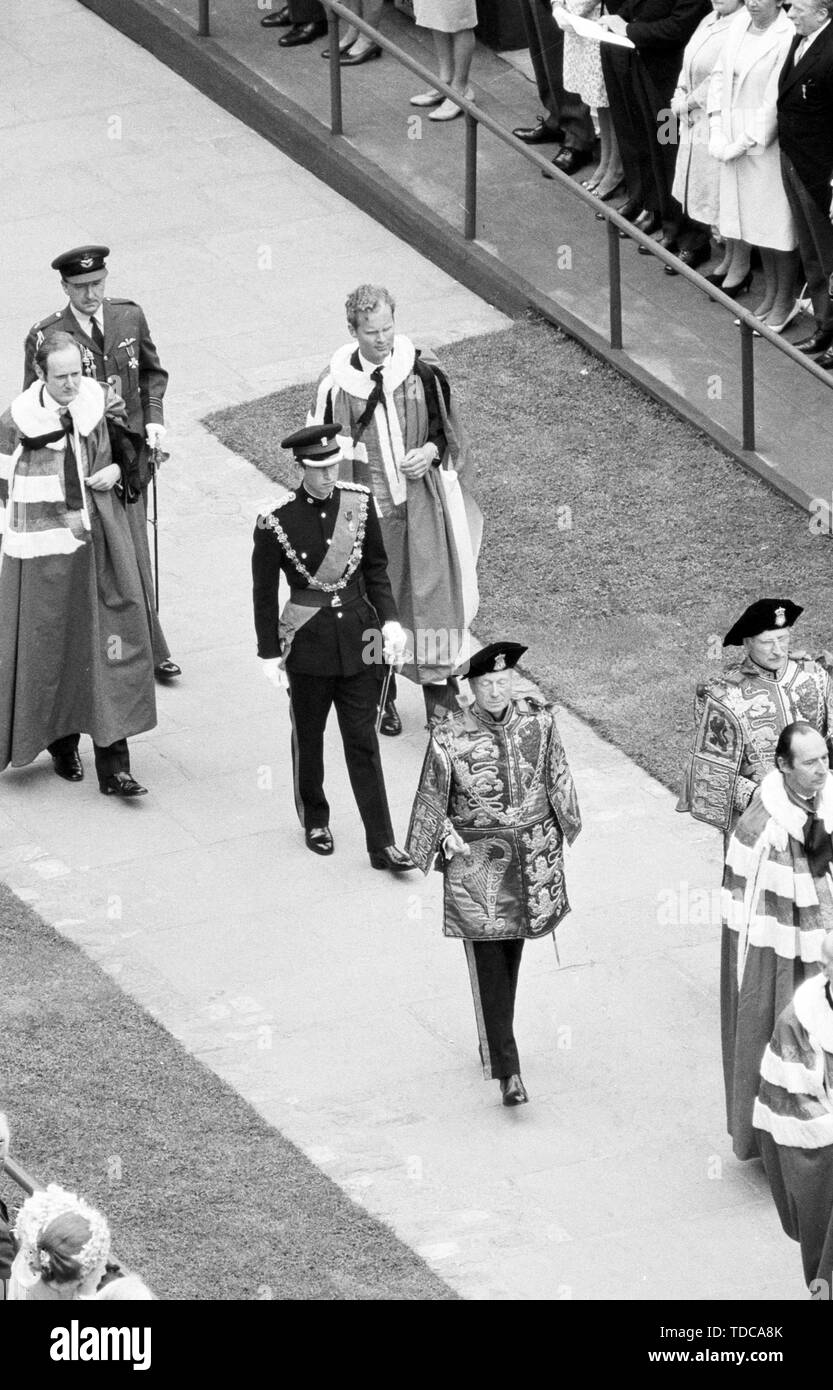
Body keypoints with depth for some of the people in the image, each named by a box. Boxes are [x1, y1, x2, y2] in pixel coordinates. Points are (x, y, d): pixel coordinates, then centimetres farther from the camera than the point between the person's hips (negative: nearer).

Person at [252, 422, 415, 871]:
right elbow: (264, 593, -5)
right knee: (308, 736, 15)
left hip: (357, 637, 2)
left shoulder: (359, 503, -4)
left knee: (363, 741, 3)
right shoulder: (277, 523, -13)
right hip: (308, 641, -2)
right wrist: (269, 653, -4)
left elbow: (376, 568, 7)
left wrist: (389, 620, -2)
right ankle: (314, 820, 37)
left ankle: (382, 844, 4)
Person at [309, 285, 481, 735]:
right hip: (370, 507, 0)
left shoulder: (422, 369, -6)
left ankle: (438, 689, 13)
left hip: (423, 501, 0)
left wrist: (431, 452, -12)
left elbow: (447, 427, 8)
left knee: (432, 593, 0)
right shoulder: (335, 384, -8)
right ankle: (381, 696, 24)